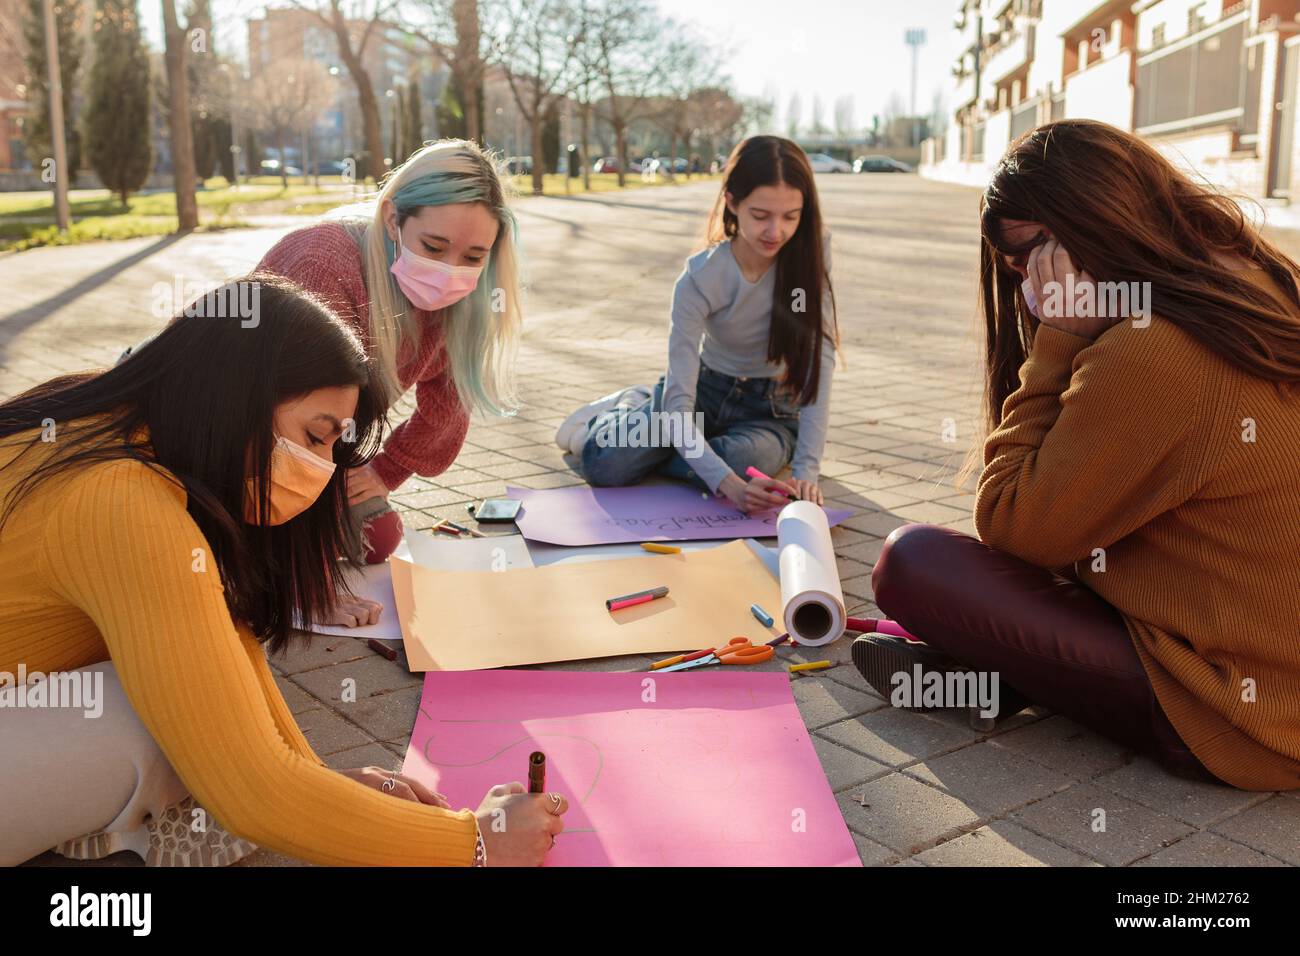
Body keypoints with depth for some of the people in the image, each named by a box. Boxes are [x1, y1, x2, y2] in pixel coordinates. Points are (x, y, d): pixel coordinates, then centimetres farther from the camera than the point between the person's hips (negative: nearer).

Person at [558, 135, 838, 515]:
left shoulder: (812, 254, -20)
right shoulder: (700, 279, -24)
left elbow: (820, 360, -23)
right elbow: (678, 398, -29)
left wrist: (807, 469, -36)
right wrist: (726, 483, -46)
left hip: (770, 412, 1)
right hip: (704, 390, -1)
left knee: (745, 462, -35)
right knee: (605, 463, -22)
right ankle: (629, 407, 16)